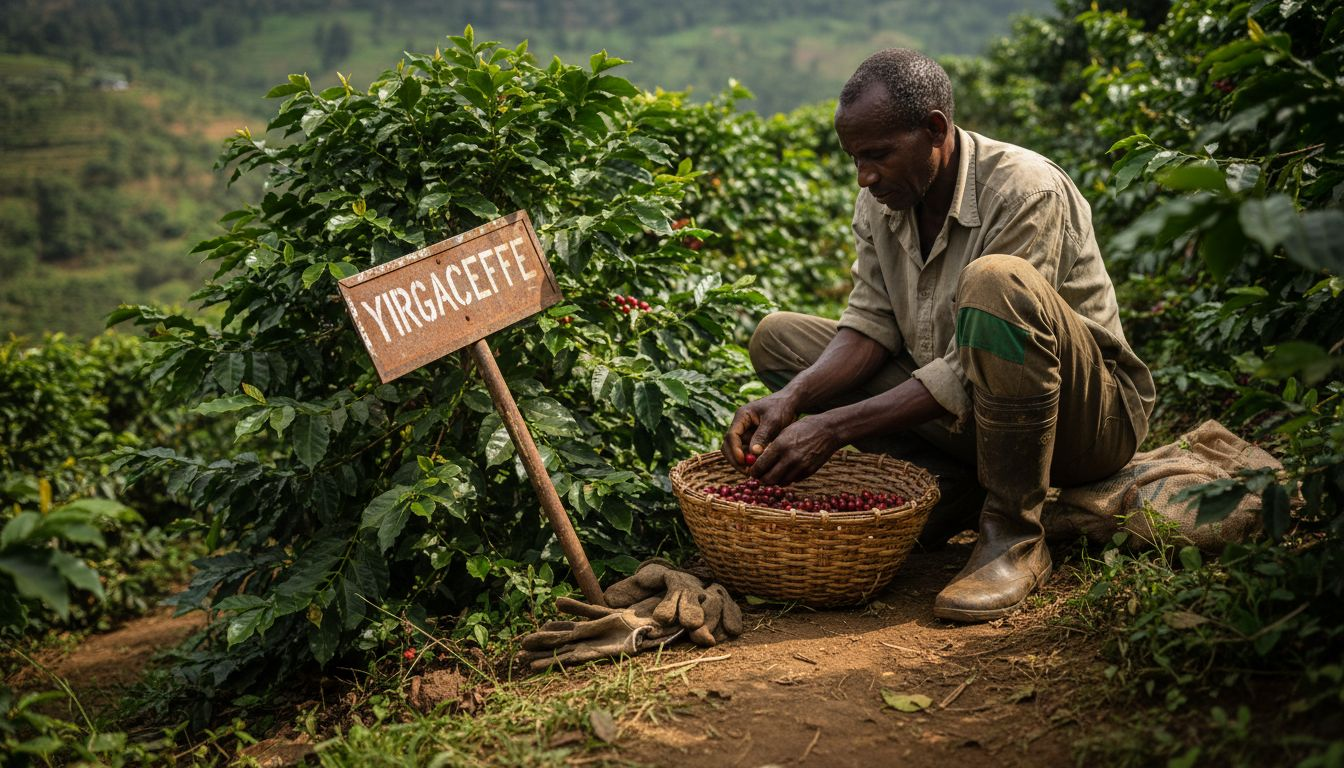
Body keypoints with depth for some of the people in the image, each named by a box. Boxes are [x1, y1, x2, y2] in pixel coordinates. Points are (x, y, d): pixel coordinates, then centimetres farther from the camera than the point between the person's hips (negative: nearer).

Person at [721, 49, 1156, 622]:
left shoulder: (1025, 192, -24)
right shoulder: (878, 202, -1)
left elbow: (967, 375, -28)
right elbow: (870, 326, -3)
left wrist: (834, 428, -32)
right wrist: (792, 398, -21)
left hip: (1090, 416, -7)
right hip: (957, 418, 7)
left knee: (995, 280, -38)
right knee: (777, 337, 0)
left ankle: (1014, 536, -23)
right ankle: (952, 489, -7)